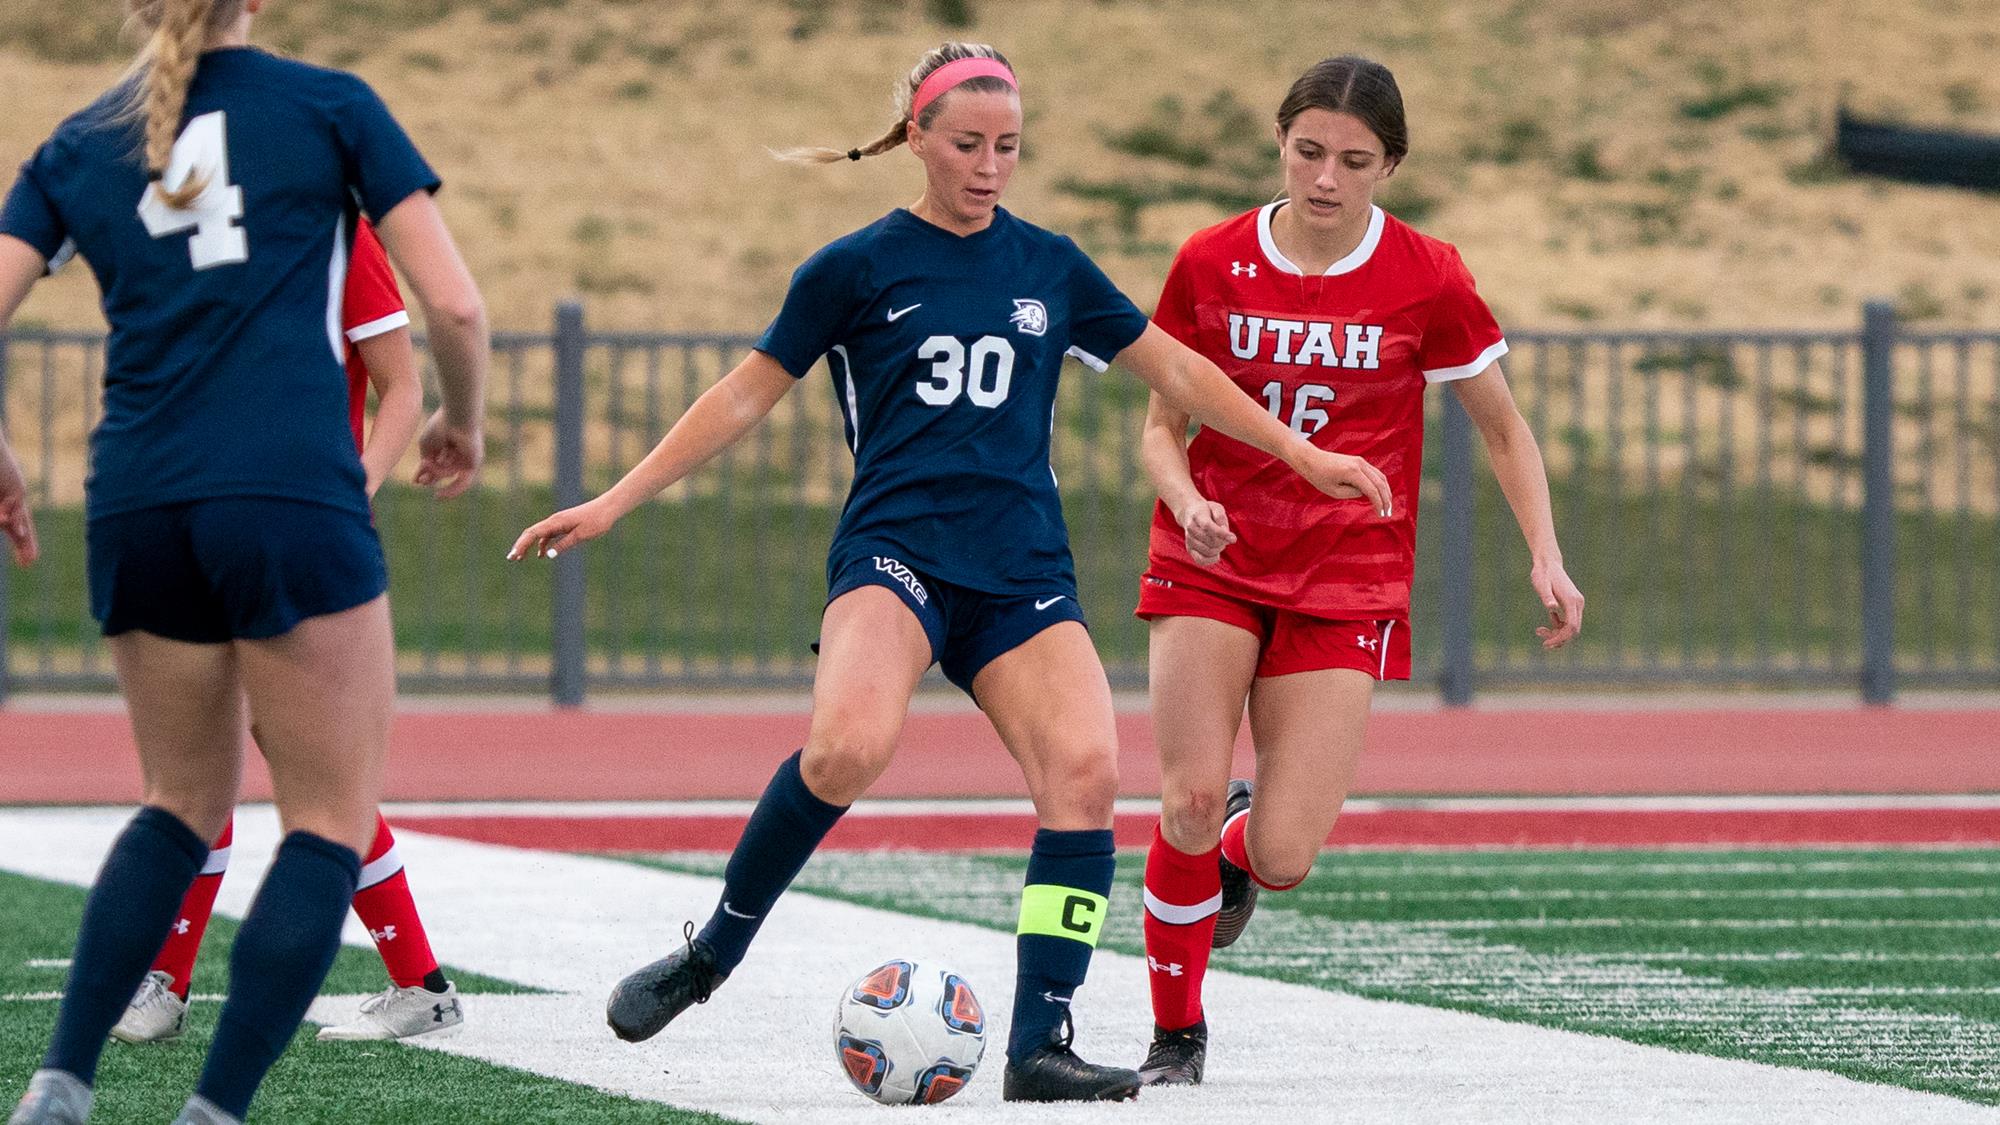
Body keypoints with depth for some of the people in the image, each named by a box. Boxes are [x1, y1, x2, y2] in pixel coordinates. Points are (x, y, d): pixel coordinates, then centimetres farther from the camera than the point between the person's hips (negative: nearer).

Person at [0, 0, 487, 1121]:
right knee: (333, 821, 4)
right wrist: (464, 424, 22)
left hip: (136, 511, 4)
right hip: (292, 498, -4)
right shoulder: (331, 106, 5)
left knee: (186, 804, 21)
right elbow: (455, 303, 3)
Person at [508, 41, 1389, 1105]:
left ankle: (1039, 1046, -15)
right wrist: (615, 501, 3)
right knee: (849, 746, -32)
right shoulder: (857, 268, 4)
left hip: (1024, 575, 4)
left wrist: (1303, 455, 24)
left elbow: (1174, 368, 23)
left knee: (1086, 771, -20)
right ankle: (713, 949, -12)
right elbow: (747, 394, 8)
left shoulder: (1049, 267, 14)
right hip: (895, 553, -4)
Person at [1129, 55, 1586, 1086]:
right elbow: (1162, 425, 6)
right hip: (1212, 566, 1)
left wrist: (1546, 560, -6)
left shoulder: (1425, 282, -6)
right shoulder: (1211, 265, -3)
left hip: (1345, 584, -1)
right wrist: (1187, 502, -15)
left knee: (1282, 859, -10)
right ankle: (1176, 1035, 4)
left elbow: (1503, 429, 6)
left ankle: (1241, 846, 30)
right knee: (1188, 799, -18)